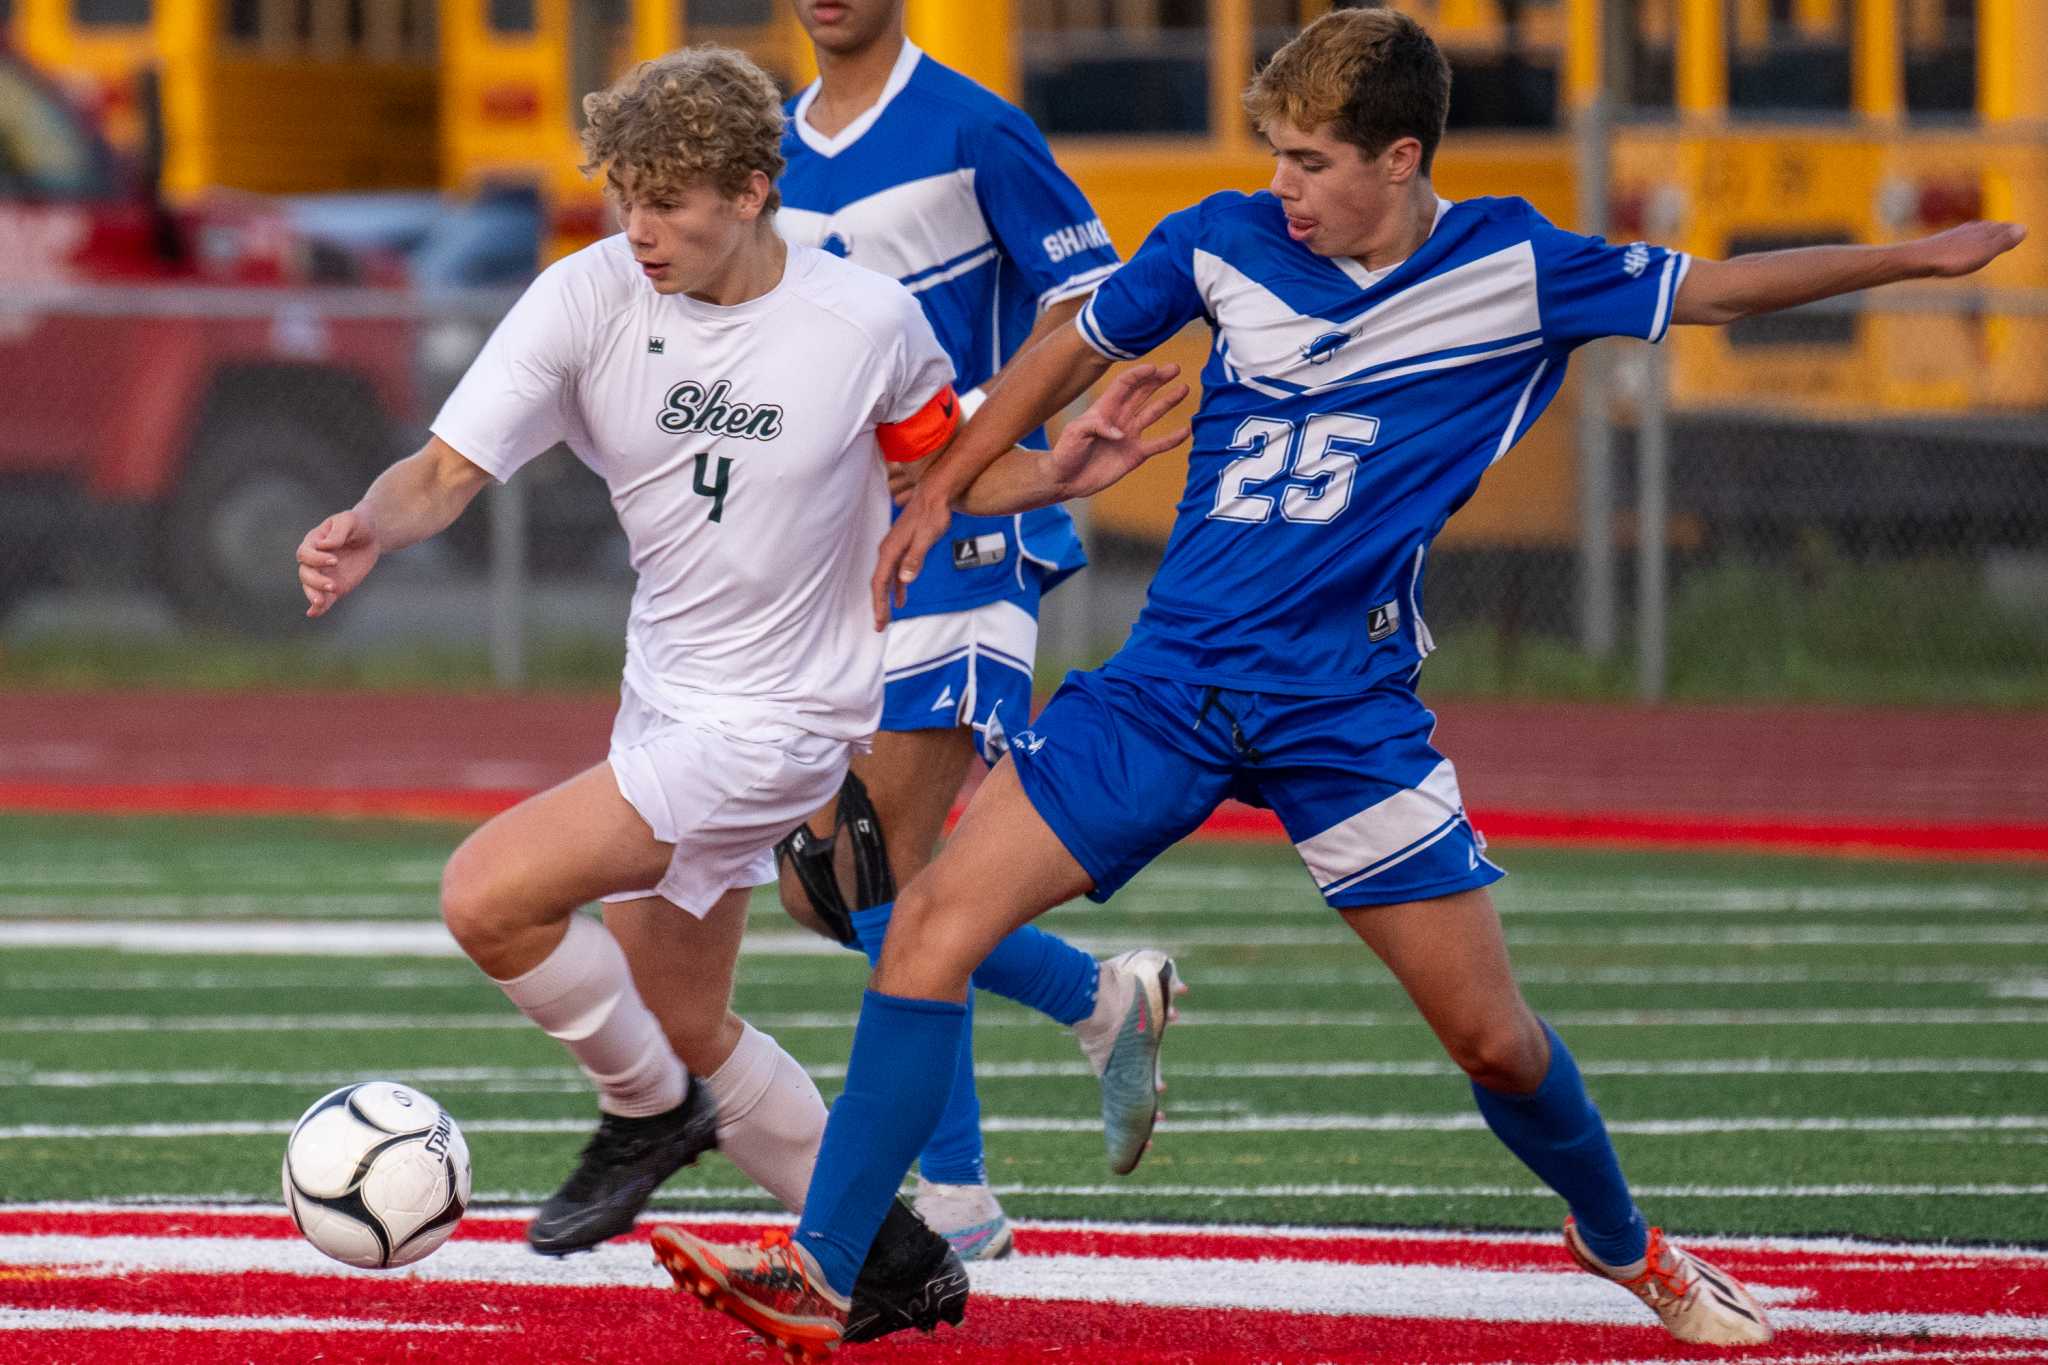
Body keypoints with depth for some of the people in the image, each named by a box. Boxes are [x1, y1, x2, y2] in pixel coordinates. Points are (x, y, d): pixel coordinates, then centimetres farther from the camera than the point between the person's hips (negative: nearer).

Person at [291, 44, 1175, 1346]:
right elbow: (449, 469, -17)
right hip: (666, 694, 6)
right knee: (683, 1027, 20)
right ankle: (894, 1255, 36)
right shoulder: (590, 298, -11)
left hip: (776, 721, -6)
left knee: (488, 896, -21)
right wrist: (373, 528, -38)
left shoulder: (865, 321, -17)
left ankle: (650, 1111, 5)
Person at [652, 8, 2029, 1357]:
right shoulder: (1228, 245, 0)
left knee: (1493, 1035, 1)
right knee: (938, 918, -13)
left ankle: (1621, 1244, 32)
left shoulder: (1511, 272, -5)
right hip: (1171, 678, 2)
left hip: (1347, 711, -2)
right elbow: (1075, 349, 16)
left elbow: (1710, 288, 7)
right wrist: (939, 496, 21)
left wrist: (1915, 256, 6)